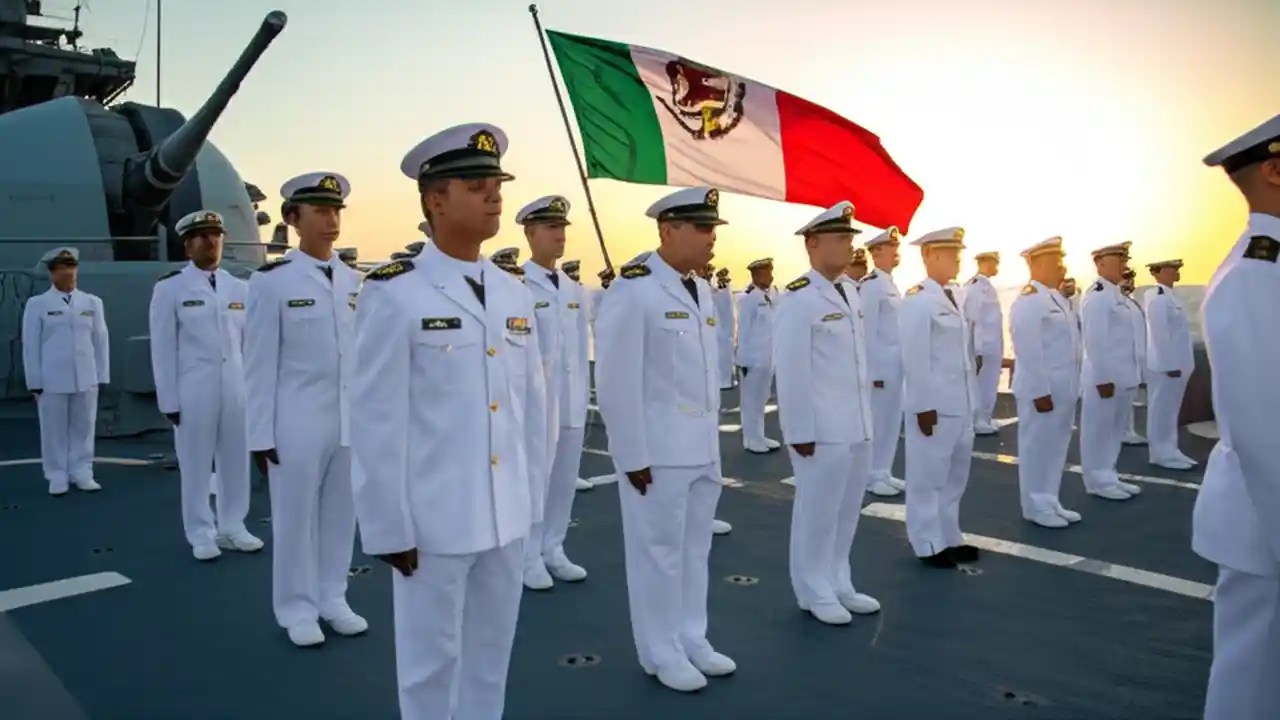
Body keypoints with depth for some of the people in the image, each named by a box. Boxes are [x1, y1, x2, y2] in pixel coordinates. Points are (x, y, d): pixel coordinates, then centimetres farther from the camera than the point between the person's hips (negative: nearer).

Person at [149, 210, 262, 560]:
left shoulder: (239, 288, 8)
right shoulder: (170, 287, -2)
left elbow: (248, 342, 9)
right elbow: (163, 348, -3)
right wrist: (169, 400, -6)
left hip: (236, 387, 4)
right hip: (192, 389, -3)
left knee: (236, 460, 10)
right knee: (196, 463, 5)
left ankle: (231, 528, 24)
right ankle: (201, 534, 18)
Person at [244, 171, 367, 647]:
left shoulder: (354, 281, 7)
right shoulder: (271, 280, -7)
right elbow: (260, 363, -6)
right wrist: (261, 434, -7)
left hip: (352, 419, 4)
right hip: (298, 421, -4)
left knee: (341, 512, 12)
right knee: (296, 515, 8)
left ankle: (333, 599, 28)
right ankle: (298, 610, 23)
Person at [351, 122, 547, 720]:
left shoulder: (516, 295, 5)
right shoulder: (393, 295, -12)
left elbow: (532, 402, 9)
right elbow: (376, 422, -12)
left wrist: (530, 493, 10)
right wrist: (389, 525, -10)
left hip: (507, 516, 5)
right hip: (432, 519, -5)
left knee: (492, 651, 19)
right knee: (432, 657, 12)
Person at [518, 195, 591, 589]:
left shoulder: (574, 290, 11)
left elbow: (581, 349, 13)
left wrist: (584, 399, 12)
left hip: (571, 402, 6)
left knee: (565, 480, 12)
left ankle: (553, 551, 26)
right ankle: (530, 557, 18)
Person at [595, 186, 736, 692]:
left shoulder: (701, 290, 10)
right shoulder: (633, 290, -15)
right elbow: (616, 382, -16)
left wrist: (713, 438, 13)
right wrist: (633, 455, -15)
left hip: (702, 447, 7)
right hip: (657, 450, -7)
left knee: (695, 549, 17)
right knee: (659, 552, 6)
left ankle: (692, 640, 33)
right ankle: (662, 654, 23)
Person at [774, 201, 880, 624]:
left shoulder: (851, 292, 10)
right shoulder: (798, 299, -14)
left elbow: (858, 356, 14)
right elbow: (791, 371, -15)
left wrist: (866, 414, 13)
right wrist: (800, 431, -15)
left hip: (858, 425, 8)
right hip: (821, 429, -7)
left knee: (847, 511, 16)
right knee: (817, 512, 6)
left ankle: (838, 584, 31)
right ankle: (815, 592, 21)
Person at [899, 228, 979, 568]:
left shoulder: (954, 297, 12)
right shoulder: (917, 299, -14)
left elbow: (963, 351, 14)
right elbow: (915, 358, -18)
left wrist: (971, 399, 14)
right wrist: (924, 406, -18)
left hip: (961, 404, 9)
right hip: (934, 406, -9)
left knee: (955, 476, 17)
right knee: (928, 477, 4)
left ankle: (949, 538, 29)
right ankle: (928, 544, 16)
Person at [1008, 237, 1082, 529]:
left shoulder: (1056, 297, 14)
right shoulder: (1028, 300, -16)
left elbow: (1067, 344, 16)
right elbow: (1028, 351, -21)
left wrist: (1070, 387, 14)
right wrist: (1040, 391, -21)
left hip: (1062, 389, 9)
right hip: (1042, 390, -9)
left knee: (1056, 447, 15)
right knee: (1037, 448, 2)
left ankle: (1050, 502, 25)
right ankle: (1036, 507, 12)